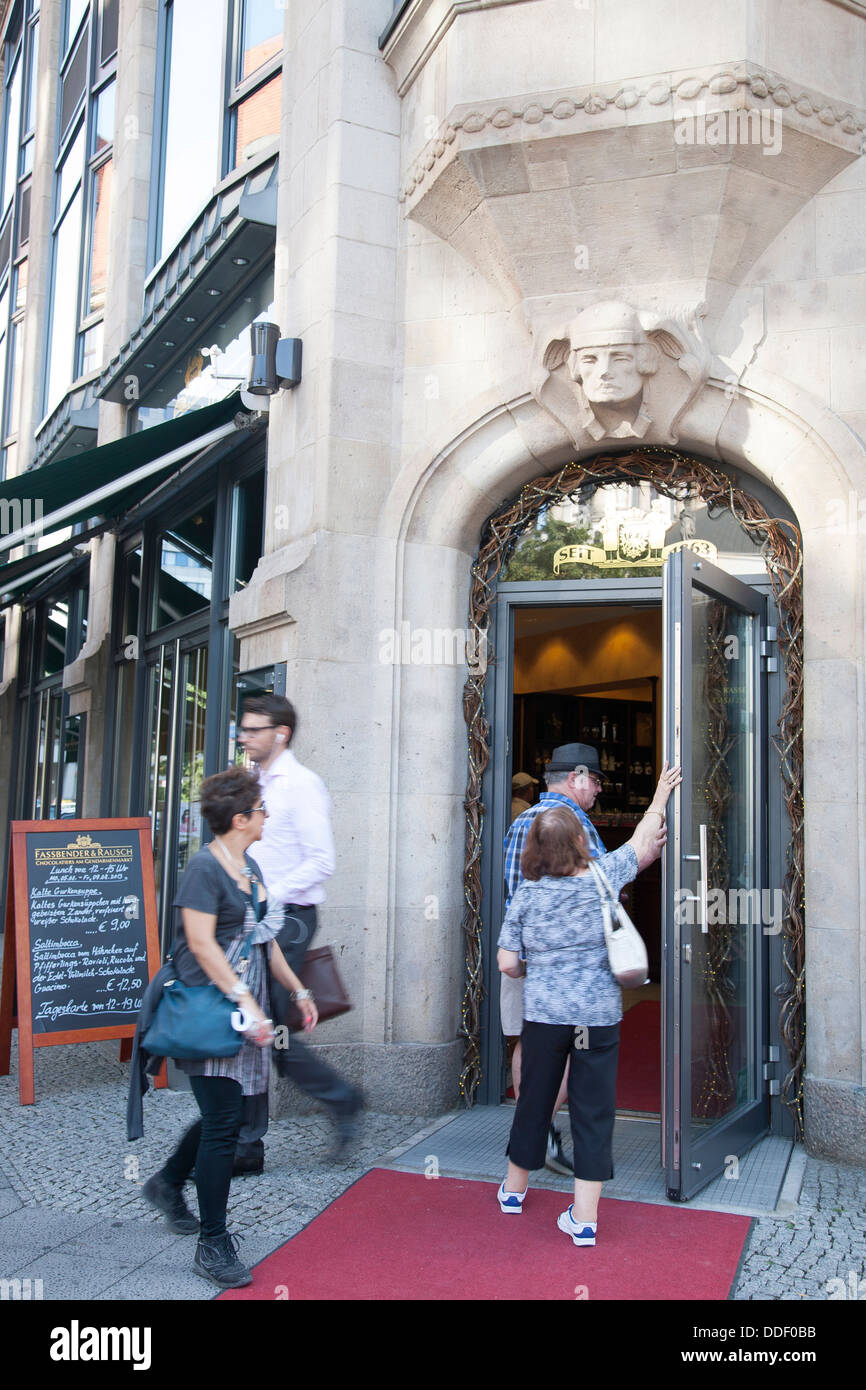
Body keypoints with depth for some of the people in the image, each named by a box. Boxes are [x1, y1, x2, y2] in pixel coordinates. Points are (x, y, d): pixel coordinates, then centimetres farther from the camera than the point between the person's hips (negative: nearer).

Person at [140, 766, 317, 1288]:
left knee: (225, 1112, 17)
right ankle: (213, 1244, 6)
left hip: (247, 1007, 9)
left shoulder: (250, 868, 14)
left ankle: (168, 1183, 41)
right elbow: (201, 943, -20)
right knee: (223, 1122, -5)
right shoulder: (205, 868, -13)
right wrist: (244, 1000, -25)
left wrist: (299, 990, 20)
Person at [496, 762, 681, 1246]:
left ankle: (515, 1188, 36)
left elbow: (507, 962, -2)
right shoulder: (603, 878, -6)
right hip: (599, 1015, -1)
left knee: (535, 1099, 17)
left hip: (544, 1015, 1)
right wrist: (660, 797, 25)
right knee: (594, 1110, 6)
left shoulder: (526, 895, -4)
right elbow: (642, 840, 11)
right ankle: (585, 1217, 10)